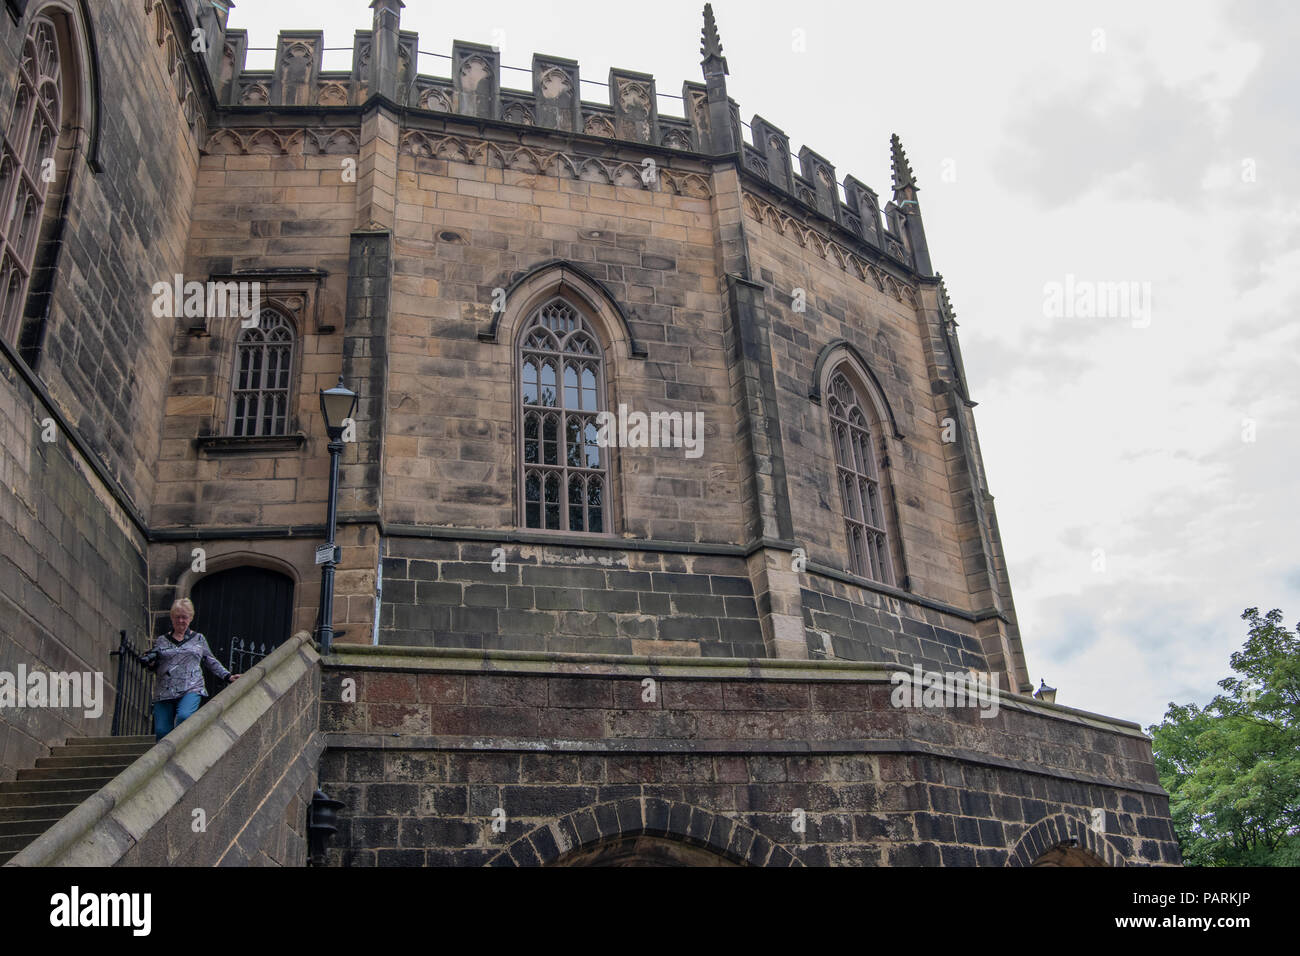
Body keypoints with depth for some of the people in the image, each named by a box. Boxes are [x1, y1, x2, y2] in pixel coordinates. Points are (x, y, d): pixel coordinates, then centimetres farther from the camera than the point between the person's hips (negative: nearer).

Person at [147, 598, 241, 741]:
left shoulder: (198, 639, 16)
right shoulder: (161, 640, 17)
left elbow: (211, 662, 20)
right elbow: (154, 667, 20)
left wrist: (227, 676, 11)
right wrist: (150, 662, -2)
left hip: (191, 690, -2)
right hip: (164, 692, 2)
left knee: (184, 717, -30)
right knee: (162, 732, -5)